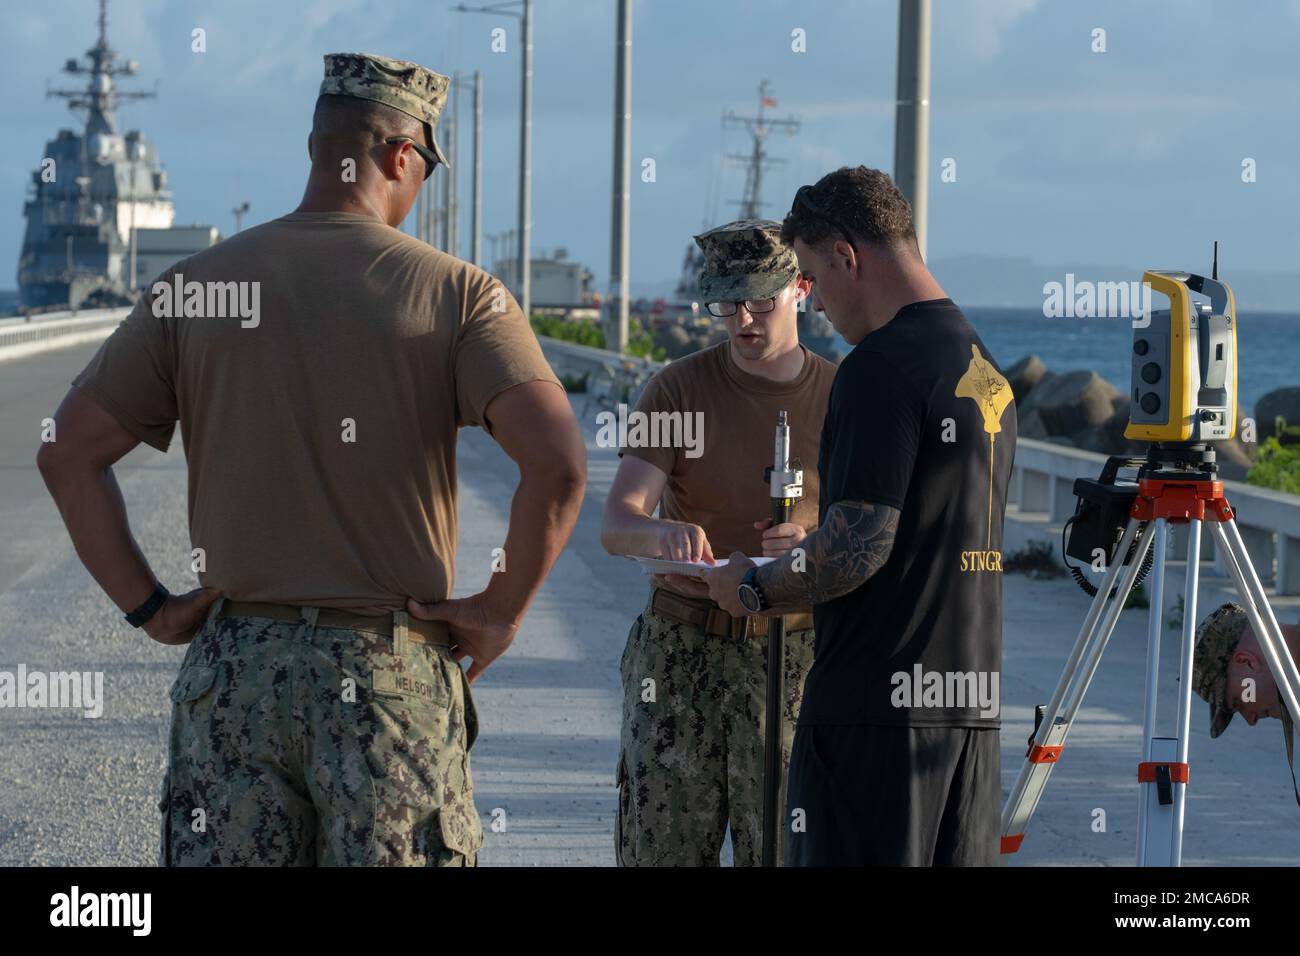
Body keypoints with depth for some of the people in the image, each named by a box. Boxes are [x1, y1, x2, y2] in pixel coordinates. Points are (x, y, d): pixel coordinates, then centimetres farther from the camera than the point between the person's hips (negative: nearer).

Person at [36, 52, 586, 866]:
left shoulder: (193, 286, 5)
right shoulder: (453, 291, -4)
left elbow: (69, 452, 3)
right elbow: (558, 463, -16)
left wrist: (149, 607, 7)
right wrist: (504, 610, -4)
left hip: (232, 668, 3)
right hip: (390, 673, -2)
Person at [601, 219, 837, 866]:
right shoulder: (679, 388, 1)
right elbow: (615, 526, -9)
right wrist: (659, 532, -33)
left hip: (792, 654, 0)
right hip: (680, 645, 0)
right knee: (662, 845, 0)